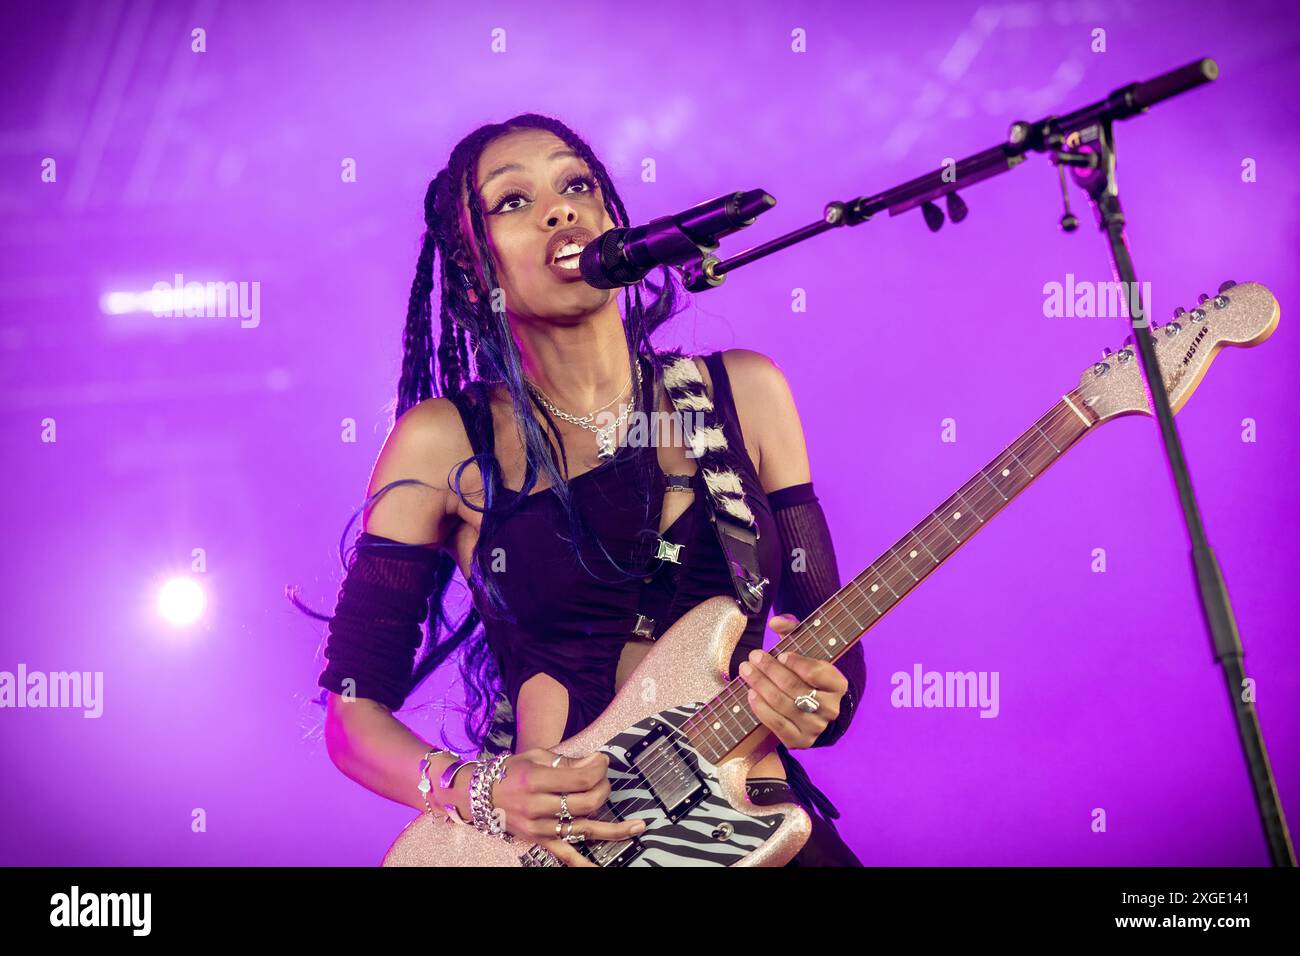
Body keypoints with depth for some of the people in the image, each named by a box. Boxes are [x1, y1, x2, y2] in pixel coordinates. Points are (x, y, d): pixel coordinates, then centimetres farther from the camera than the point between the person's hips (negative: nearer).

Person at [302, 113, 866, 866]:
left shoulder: (744, 393, 10)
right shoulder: (444, 444, 2)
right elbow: (354, 710, 6)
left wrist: (815, 703, -7)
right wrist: (475, 791, -11)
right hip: (553, 842, -2)